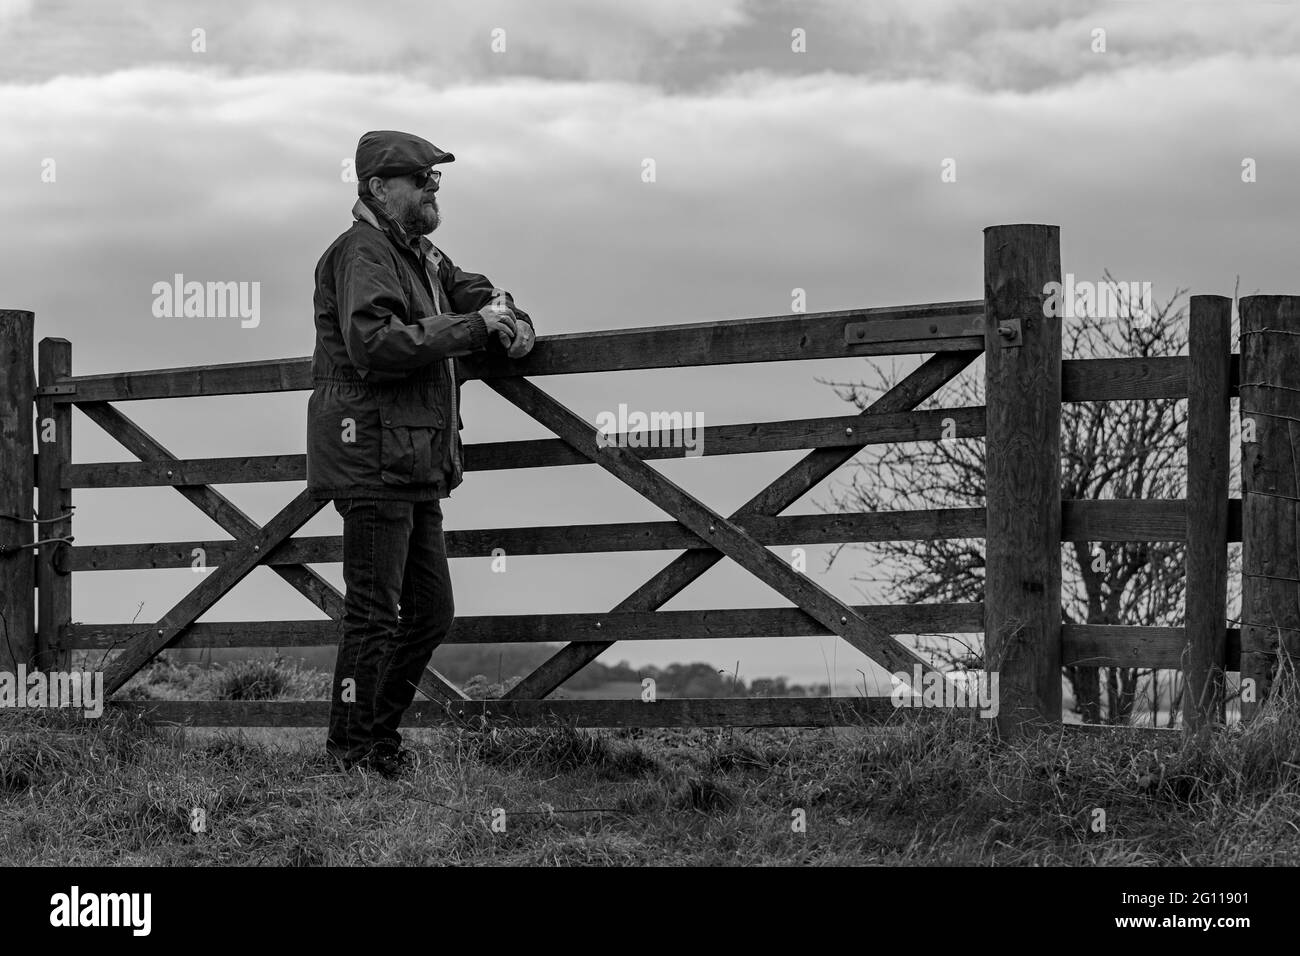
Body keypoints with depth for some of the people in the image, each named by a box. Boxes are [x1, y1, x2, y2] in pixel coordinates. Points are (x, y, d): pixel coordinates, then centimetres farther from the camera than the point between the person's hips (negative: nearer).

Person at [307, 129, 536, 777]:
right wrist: (474, 326, -20)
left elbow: (474, 292, 36)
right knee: (375, 615, -7)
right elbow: (375, 346, -24)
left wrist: (512, 323, 12)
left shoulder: (420, 256, 20)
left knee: (431, 612, 14)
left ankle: (379, 732, 23)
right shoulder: (362, 254, -10)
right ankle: (351, 752, 0)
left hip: (417, 466, 10)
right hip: (373, 460, -10)